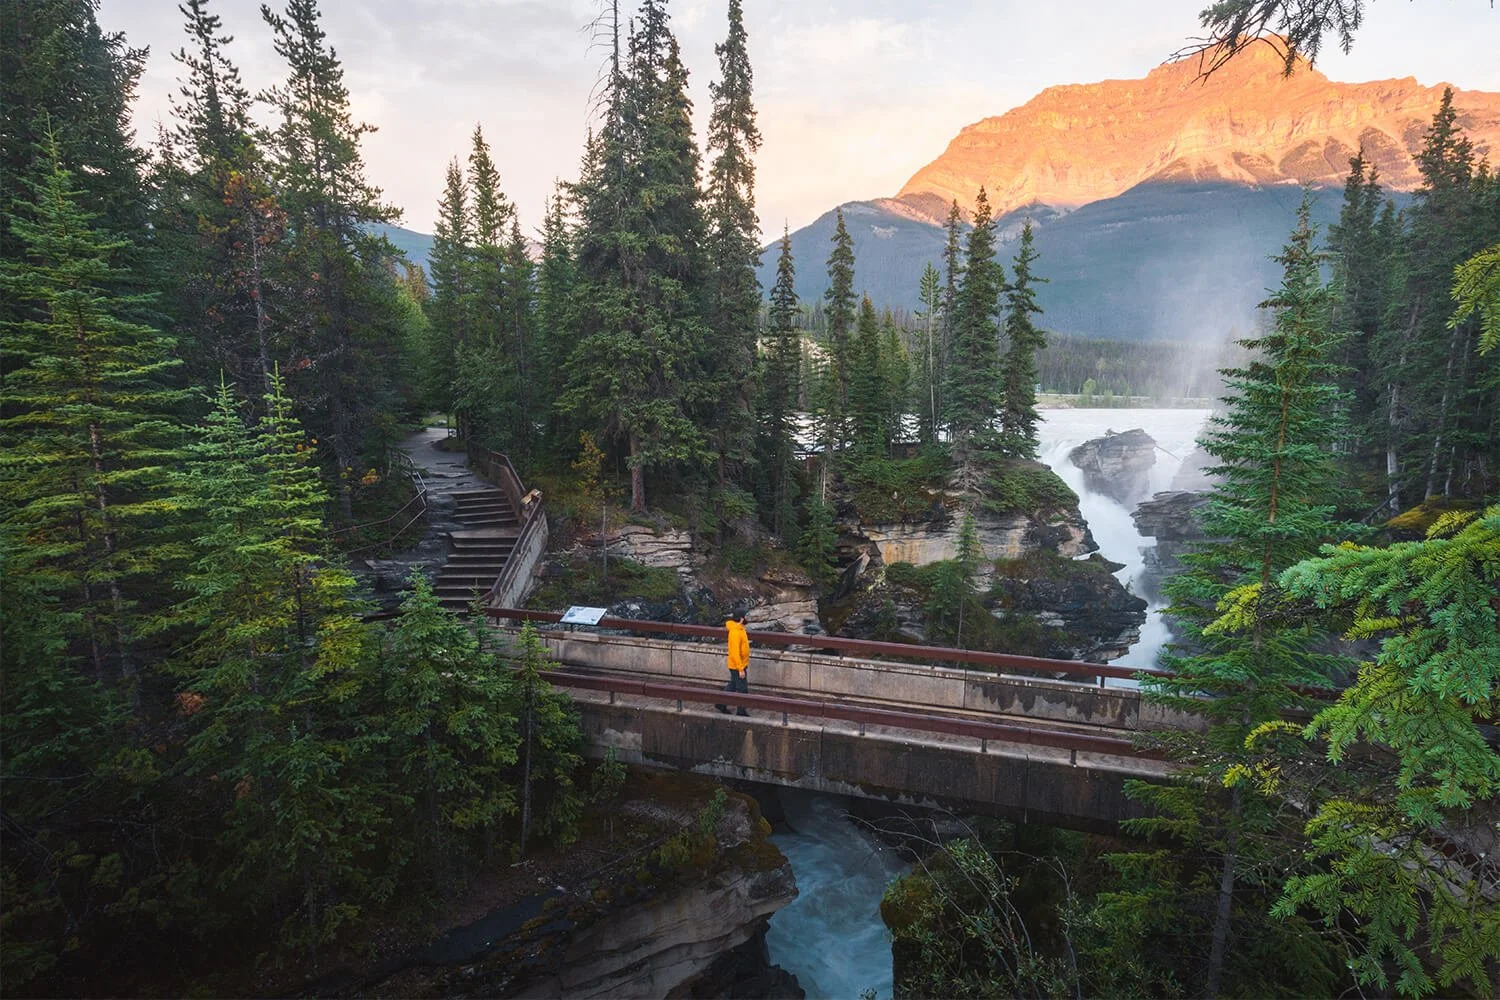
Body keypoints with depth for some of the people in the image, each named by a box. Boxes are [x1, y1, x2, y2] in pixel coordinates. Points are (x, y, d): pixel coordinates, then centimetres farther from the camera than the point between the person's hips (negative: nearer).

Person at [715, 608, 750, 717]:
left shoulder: (738, 629, 2)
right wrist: (740, 669, -24)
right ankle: (741, 711, 16)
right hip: (737, 666, -10)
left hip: (739, 664, 10)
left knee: (733, 685, 22)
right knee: (743, 689, 3)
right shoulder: (735, 633, -27)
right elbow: (735, 653, -27)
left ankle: (721, 704, 34)